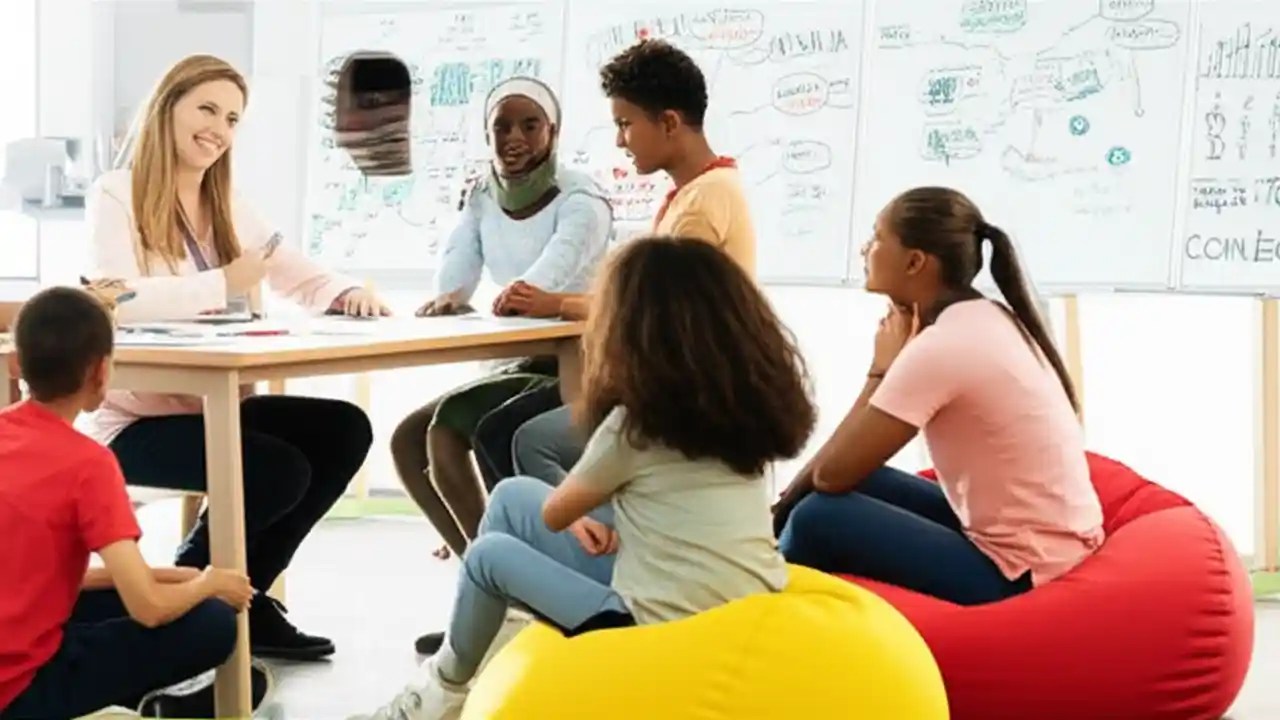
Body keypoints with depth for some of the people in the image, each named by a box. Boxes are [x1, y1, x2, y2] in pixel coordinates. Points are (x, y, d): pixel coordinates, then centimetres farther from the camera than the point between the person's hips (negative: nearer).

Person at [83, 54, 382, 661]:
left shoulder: (228, 208, 16)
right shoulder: (115, 196, -7)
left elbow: (303, 278, 10)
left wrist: (347, 293, -12)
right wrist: (223, 282, -29)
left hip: (214, 403, 8)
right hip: (137, 416, -7)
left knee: (345, 430, -12)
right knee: (278, 470, -27)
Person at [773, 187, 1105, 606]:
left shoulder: (940, 348, -21)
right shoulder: (986, 321, 7)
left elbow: (831, 472, -18)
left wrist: (880, 368, -8)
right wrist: (791, 498, 6)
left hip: (1016, 571, -9)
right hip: (1047, 546, 9)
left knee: (819, 518, -10)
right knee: (859, 480, 12)